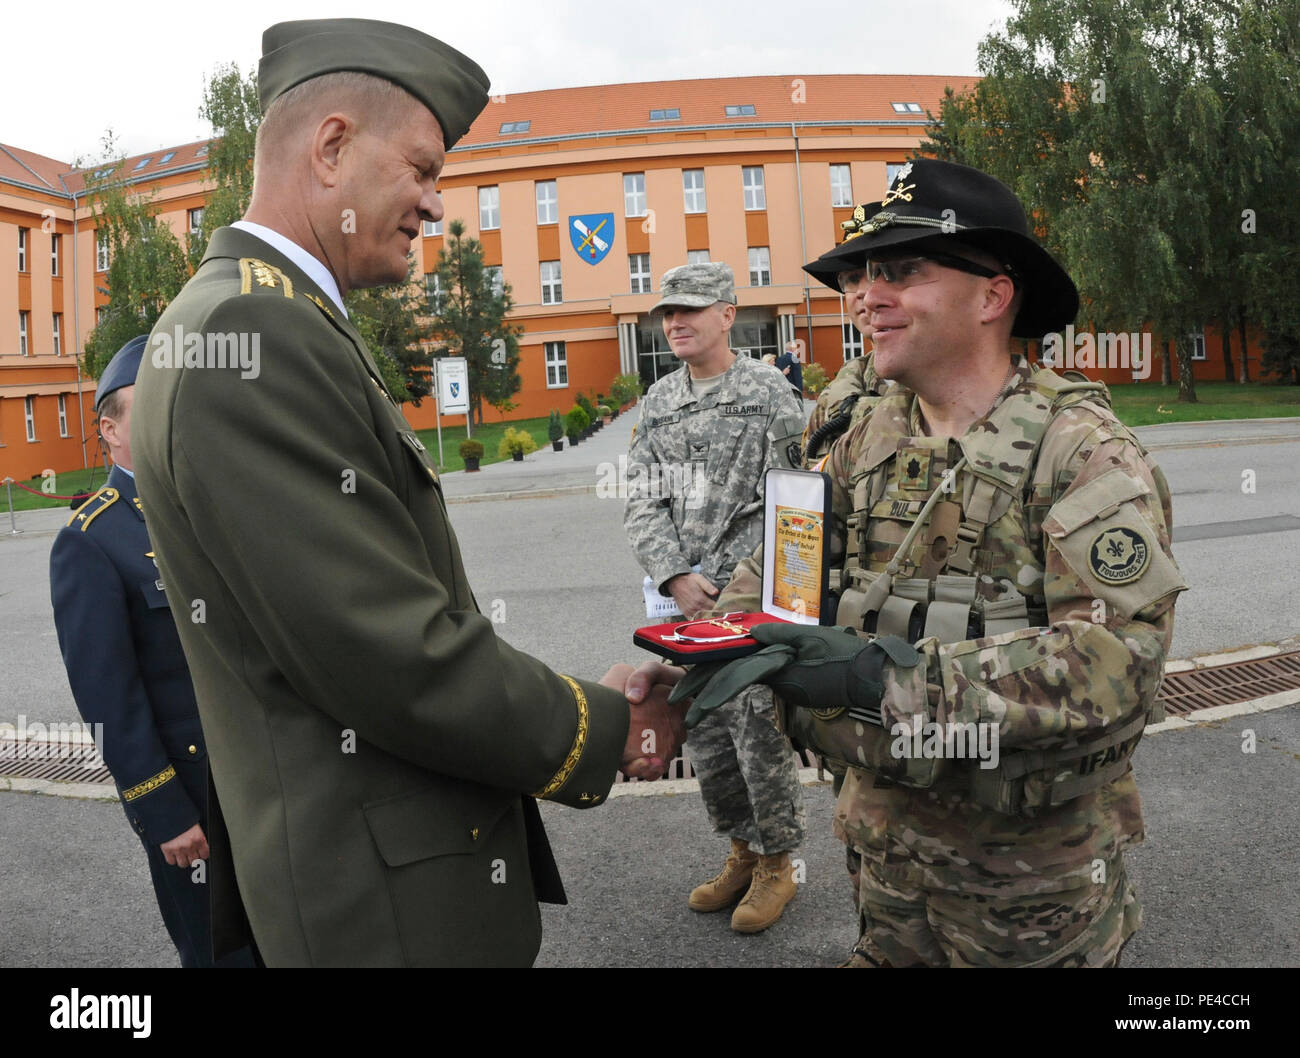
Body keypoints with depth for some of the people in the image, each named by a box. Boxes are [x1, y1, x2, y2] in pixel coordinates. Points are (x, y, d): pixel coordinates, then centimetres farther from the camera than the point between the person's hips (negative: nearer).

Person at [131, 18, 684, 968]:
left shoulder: (274, 325, 11)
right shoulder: (250, 336, -22)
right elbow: (390, 658, -25)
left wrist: (577, 699, 6)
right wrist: (604, 732, -11)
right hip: (390, 901, -9)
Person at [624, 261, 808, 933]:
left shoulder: (769, 393, -5)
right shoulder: (657, 401, 10)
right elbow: (643, 501, 7)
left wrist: (727, 584, -12)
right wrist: (676, 577, -9)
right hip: (686, 601, 5)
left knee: (759, 734, 1)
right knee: (705, 738, 13)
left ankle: (777, 864, 22)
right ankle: (742, 852, 32)